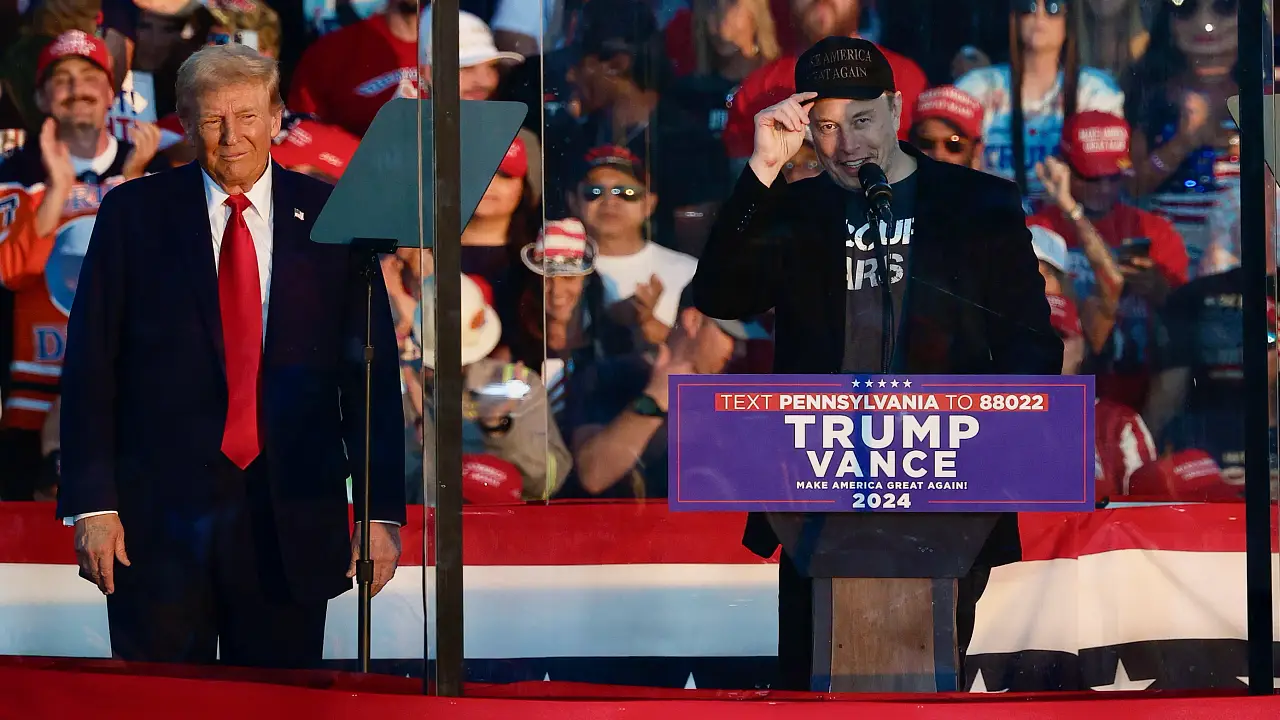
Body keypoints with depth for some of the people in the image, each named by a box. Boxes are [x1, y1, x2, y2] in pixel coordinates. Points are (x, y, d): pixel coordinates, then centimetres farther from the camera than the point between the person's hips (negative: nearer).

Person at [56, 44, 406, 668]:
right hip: (161, 513, -1)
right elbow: (89, 365, 1)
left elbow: (374, 373, 5)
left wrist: (382, 511, -1)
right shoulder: (134, 214, 4)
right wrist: (92, 504, -7)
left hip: (293, 520, 1)